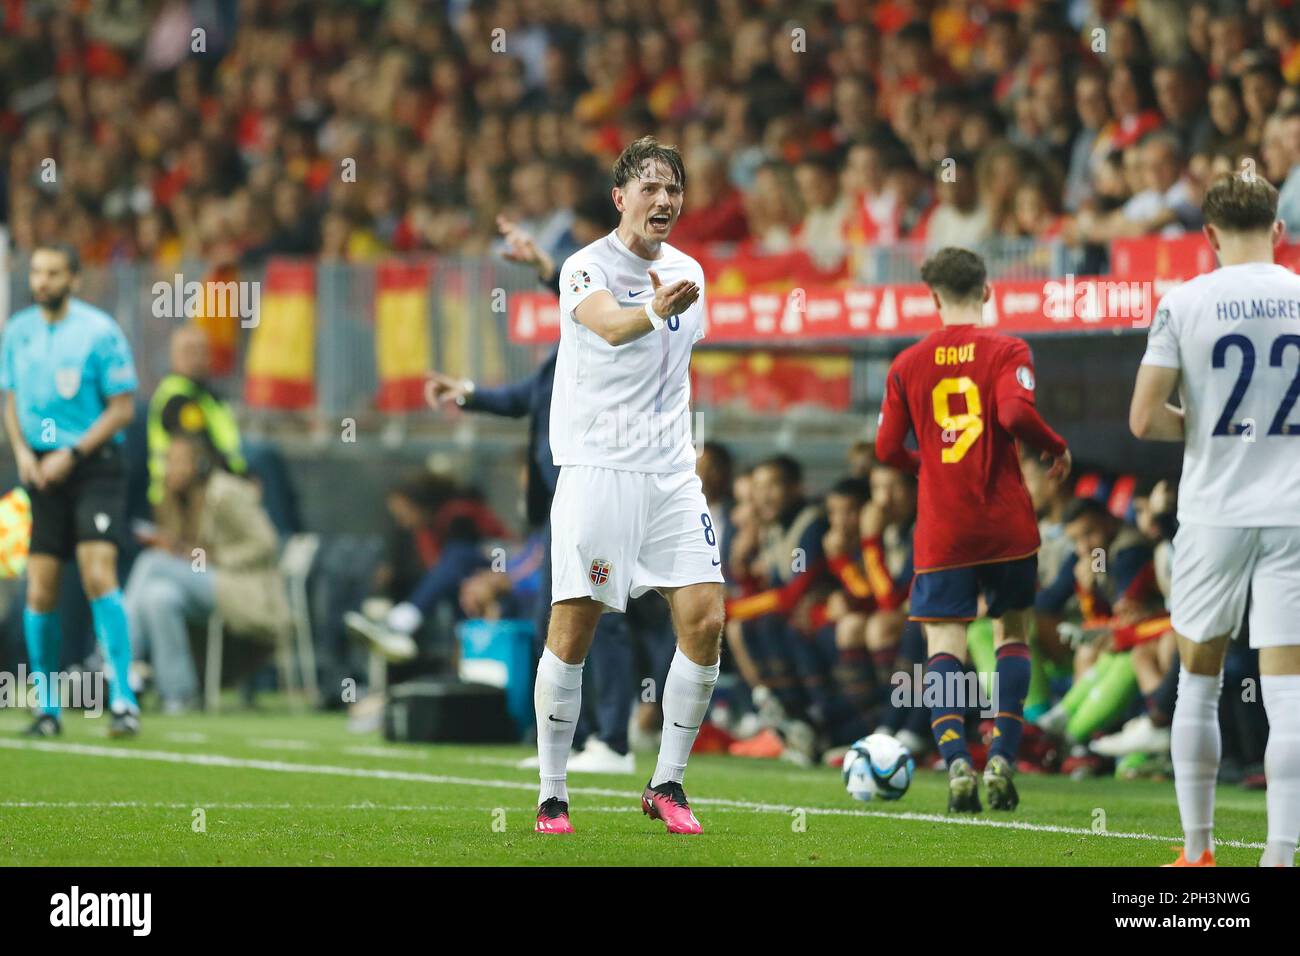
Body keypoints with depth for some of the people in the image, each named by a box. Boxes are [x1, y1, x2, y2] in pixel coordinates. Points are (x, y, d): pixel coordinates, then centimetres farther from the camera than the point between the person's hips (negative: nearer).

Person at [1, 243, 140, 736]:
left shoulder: (100, 331, -8)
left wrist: (71, 454, -14)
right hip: (42, 472, 5)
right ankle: (46, 708, 12)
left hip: (94, 467, -5)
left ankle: (123, 700, -17)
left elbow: (122, 408, -7)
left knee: (99, 576, -18)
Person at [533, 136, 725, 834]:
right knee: (572, 631, -6)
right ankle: (552, 795, 5)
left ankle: (666, 784, 6)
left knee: (704, 621, -7)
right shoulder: (586, 267, -8)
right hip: (596, 469, -5)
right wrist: (654, 312, -52)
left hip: (671, 475, 5)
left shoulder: (688, 273, 12)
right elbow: (610, 326, -31)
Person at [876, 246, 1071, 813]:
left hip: (940, 530, 1)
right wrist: (1057, 449, -2)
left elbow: (886, 448, 7)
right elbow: (1015, 413, -20)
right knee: (1013, 633, 15)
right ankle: (1001, 760, 3)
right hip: (1006, 524, -1)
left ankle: (957, 762, -21)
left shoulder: (907, 364, 5)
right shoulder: (1006, 351, -3)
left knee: (943, 644, -1)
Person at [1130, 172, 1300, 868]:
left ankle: (1197, 851, 19)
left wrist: (1204, 425, 10)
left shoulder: (1184, 303, -5)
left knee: (1198, 685, 14)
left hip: (1213, 515, 0)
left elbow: (1144, 419, -8)